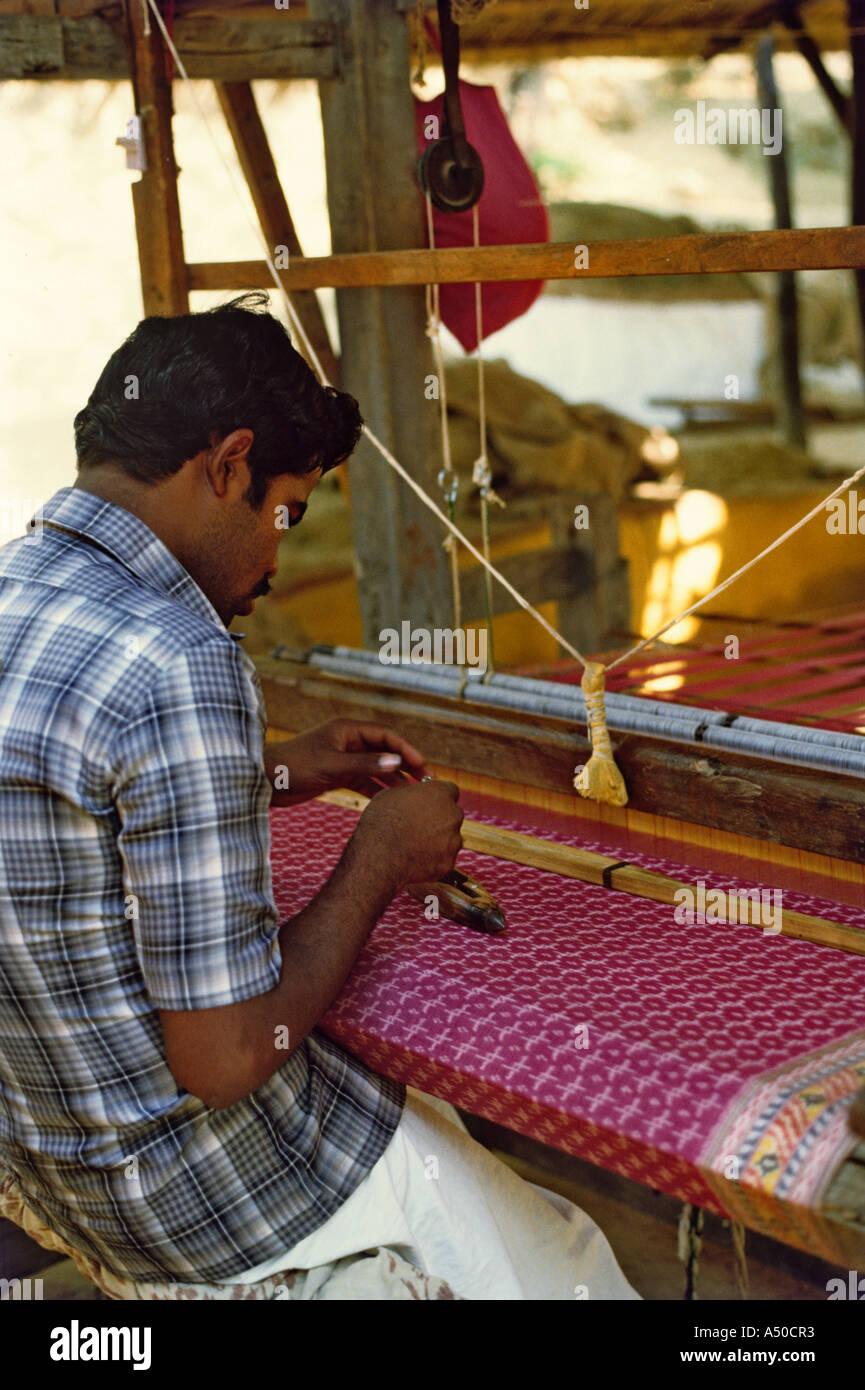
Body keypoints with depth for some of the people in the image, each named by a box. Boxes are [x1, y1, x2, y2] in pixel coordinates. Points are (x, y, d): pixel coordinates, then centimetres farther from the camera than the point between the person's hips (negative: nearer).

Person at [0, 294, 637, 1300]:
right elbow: (227, 1058, -27)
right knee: (564, 1259, 12)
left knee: (429, 1109, 30)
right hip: (193, 1197, -9)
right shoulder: (175, 667, -30)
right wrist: (381, 859, -13)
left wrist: (277, 773, 14)